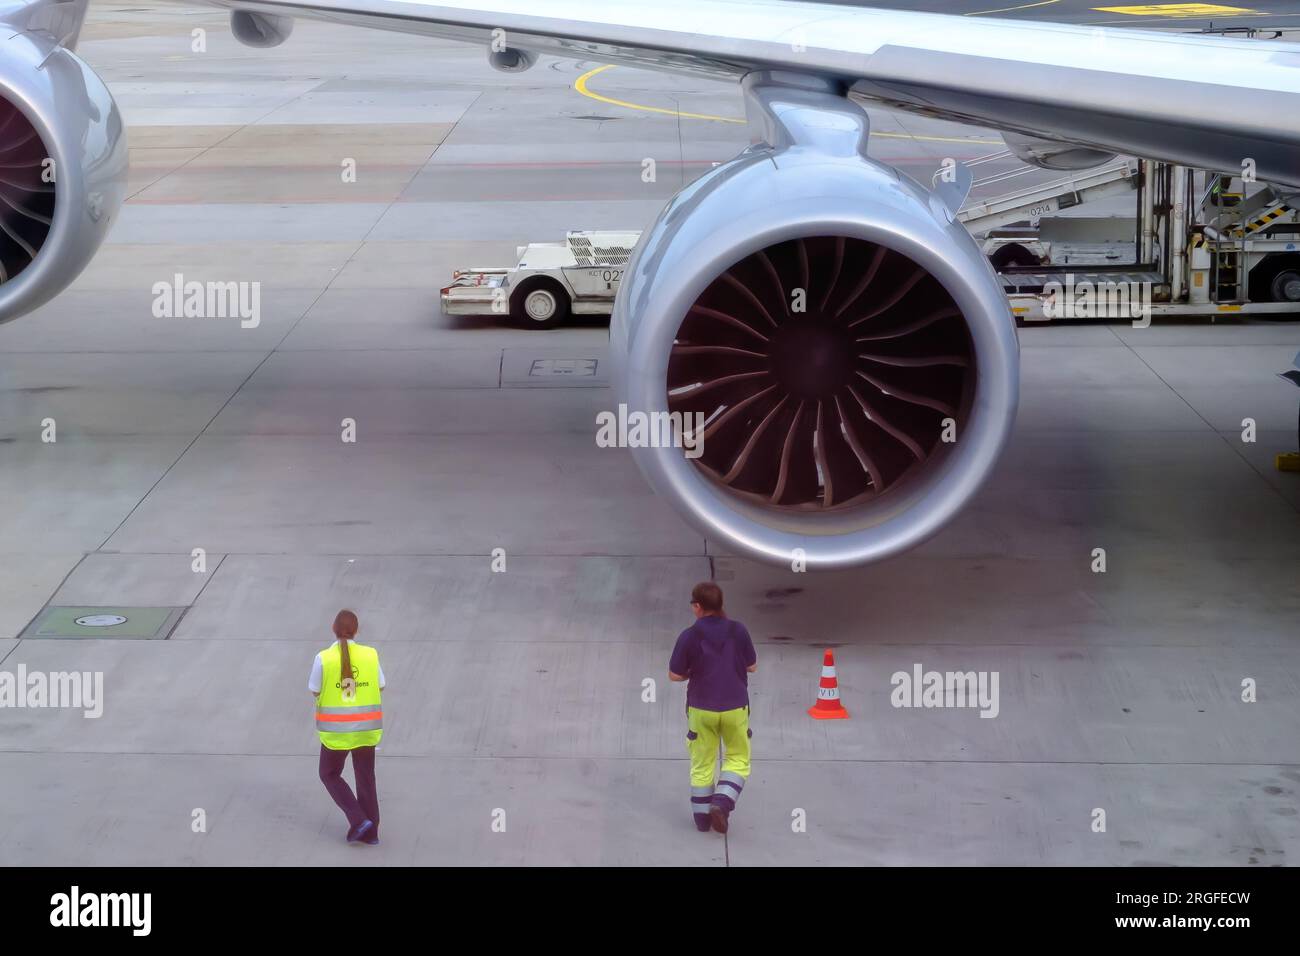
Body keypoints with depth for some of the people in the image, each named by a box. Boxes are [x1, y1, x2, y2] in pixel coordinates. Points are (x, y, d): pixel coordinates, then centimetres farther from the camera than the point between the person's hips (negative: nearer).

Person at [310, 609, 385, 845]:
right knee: (366, 778, 16)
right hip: (366, 727, 2)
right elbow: (380, 687, 2)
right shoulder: (370, 655, -7)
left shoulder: (324, 659, -13)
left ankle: (358, 820, 4)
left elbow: (315, 691, -4)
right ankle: (370, 831, 20)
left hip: (336, 729, -2)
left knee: (330, 774, 17)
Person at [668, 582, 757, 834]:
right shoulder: (738, 630, -7)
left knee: (702, 764, 13)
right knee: (738, 758, 15)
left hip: (701, 708, 0)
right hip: (735, 708, 0)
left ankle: (702, 817, 18)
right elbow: (752, 666, 3)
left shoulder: (689, 636, -11)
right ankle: (722, 802, -5)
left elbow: (674, 675, -6)